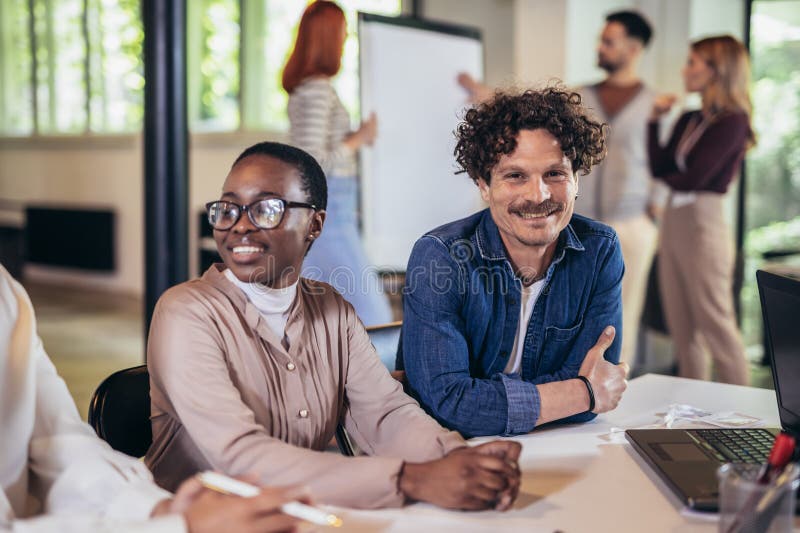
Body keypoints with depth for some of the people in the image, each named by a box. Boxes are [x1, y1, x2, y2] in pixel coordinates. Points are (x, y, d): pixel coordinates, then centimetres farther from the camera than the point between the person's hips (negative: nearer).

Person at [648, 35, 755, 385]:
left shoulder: (732, 121, -11)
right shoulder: (688, 120, 12)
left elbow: (693, 179, -16)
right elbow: (658, 166, 6)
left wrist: (667, 176, 3)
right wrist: (655, 119, 3)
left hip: (703, 225, -8)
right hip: (673, 222, 8)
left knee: (716, 328, -2)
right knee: (682, 330, 11)